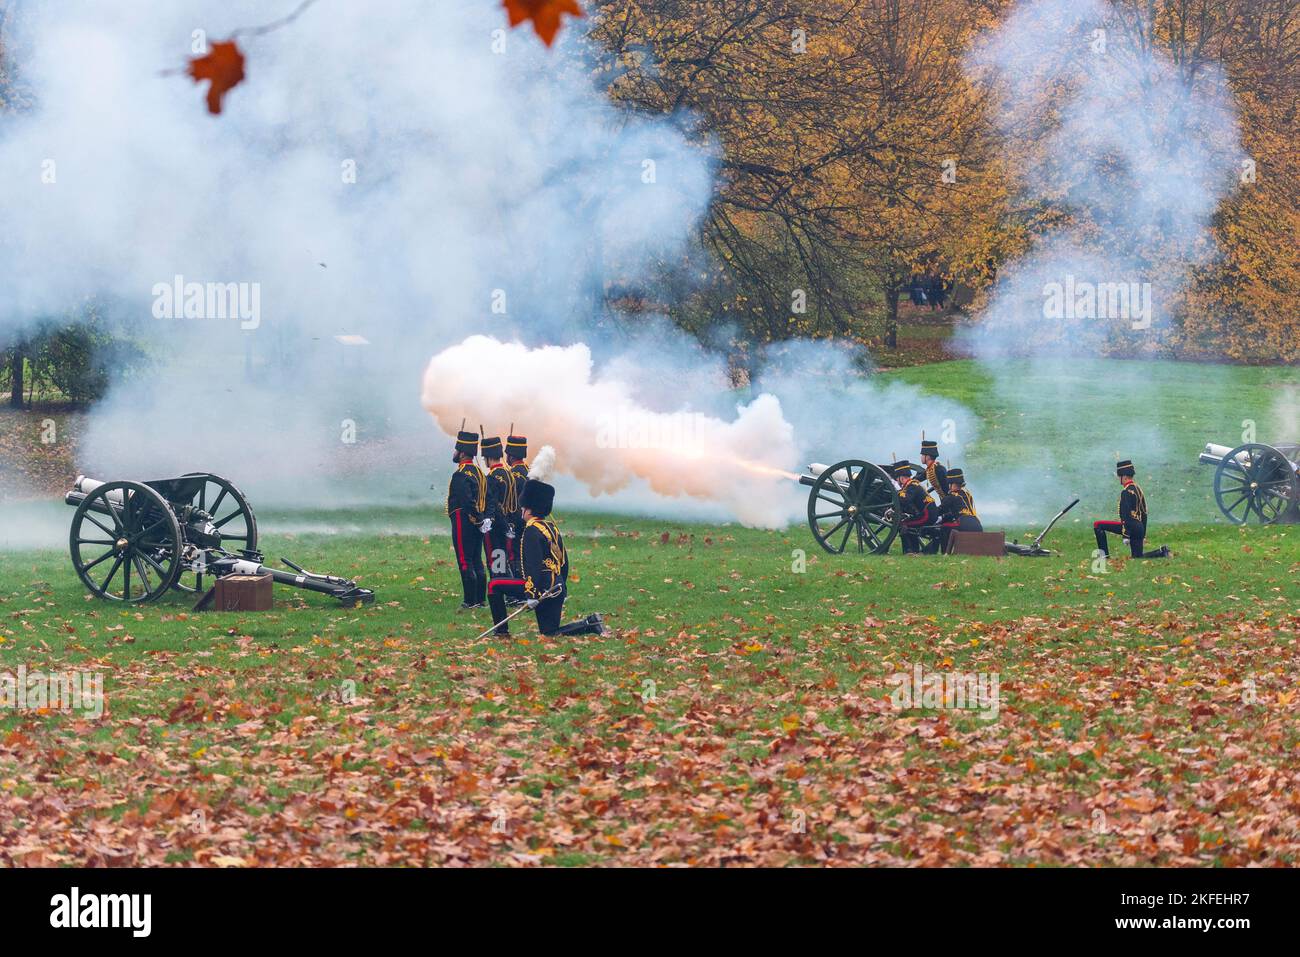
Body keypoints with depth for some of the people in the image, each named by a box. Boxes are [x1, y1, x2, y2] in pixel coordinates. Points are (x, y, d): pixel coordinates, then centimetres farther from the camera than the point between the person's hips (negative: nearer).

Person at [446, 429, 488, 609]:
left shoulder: (461, 475, -16)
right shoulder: (479, 472, 14)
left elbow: (467, 501, -25)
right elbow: (487, 498, 17)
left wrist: (478, 520, -18)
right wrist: (483, 518, 12)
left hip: (463, 522, -9)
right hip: (476, 525, 9)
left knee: (465, 563, -5)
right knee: (477, 562, 12)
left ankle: (470, 601, -5)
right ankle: (480, 599, 15)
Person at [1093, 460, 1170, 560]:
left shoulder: (1126, 491, -13)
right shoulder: (1138, 489, 16)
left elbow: (1126, 513, -20)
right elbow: (1144, 513, 21)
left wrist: (1126, 535, -21)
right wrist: (1143, 534, 25)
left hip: (1130, 526, -9)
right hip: (1139, 528, 9)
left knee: (1098, 525, -3)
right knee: (1138, 556, 17)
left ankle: (1105, 554, -4)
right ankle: (1162, 552, -1)